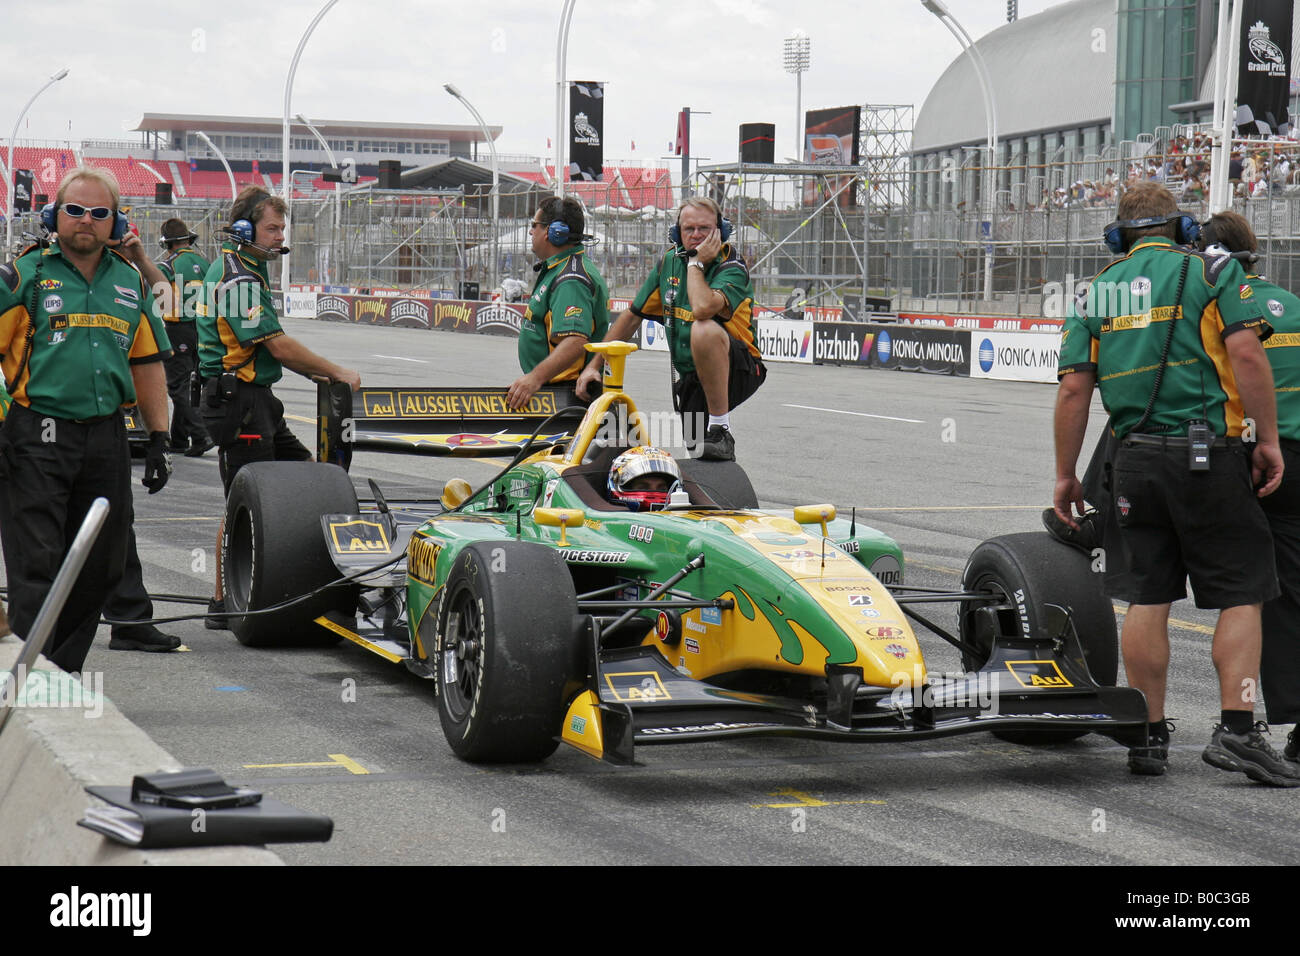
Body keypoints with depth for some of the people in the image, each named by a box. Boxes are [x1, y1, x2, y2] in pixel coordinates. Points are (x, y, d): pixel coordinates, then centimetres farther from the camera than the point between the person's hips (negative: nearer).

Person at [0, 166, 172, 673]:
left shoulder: (131, 281, 13)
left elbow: (148, 363, 18)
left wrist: (159, 440, 13)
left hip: (106, 439, 5)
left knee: (99, 566, 9)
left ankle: (64, 670, 22)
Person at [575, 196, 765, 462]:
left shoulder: (732, 268, -14)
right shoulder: (669, 263, 6)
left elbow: (703, 308, -35)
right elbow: (632, 317, 14)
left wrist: (697, 263, -19)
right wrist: (594, 365, 11)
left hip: (737, 370, -6)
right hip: (690, 380, 6)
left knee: (704, 329, -35)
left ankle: (721, 430, -29)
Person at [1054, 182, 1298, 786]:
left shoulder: (1097, 290, 12)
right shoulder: (1212, 271, 3)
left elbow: (1074, 388, 6)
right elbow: (1246, 354, -10)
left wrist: (1066, 475, 12)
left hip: (1135, 458, 4)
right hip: (1208, 452, -4)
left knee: (1148, 597, 9)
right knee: (1241, 593, -1)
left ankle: (1149, 737, 11)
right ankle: (1236, 729, -12)